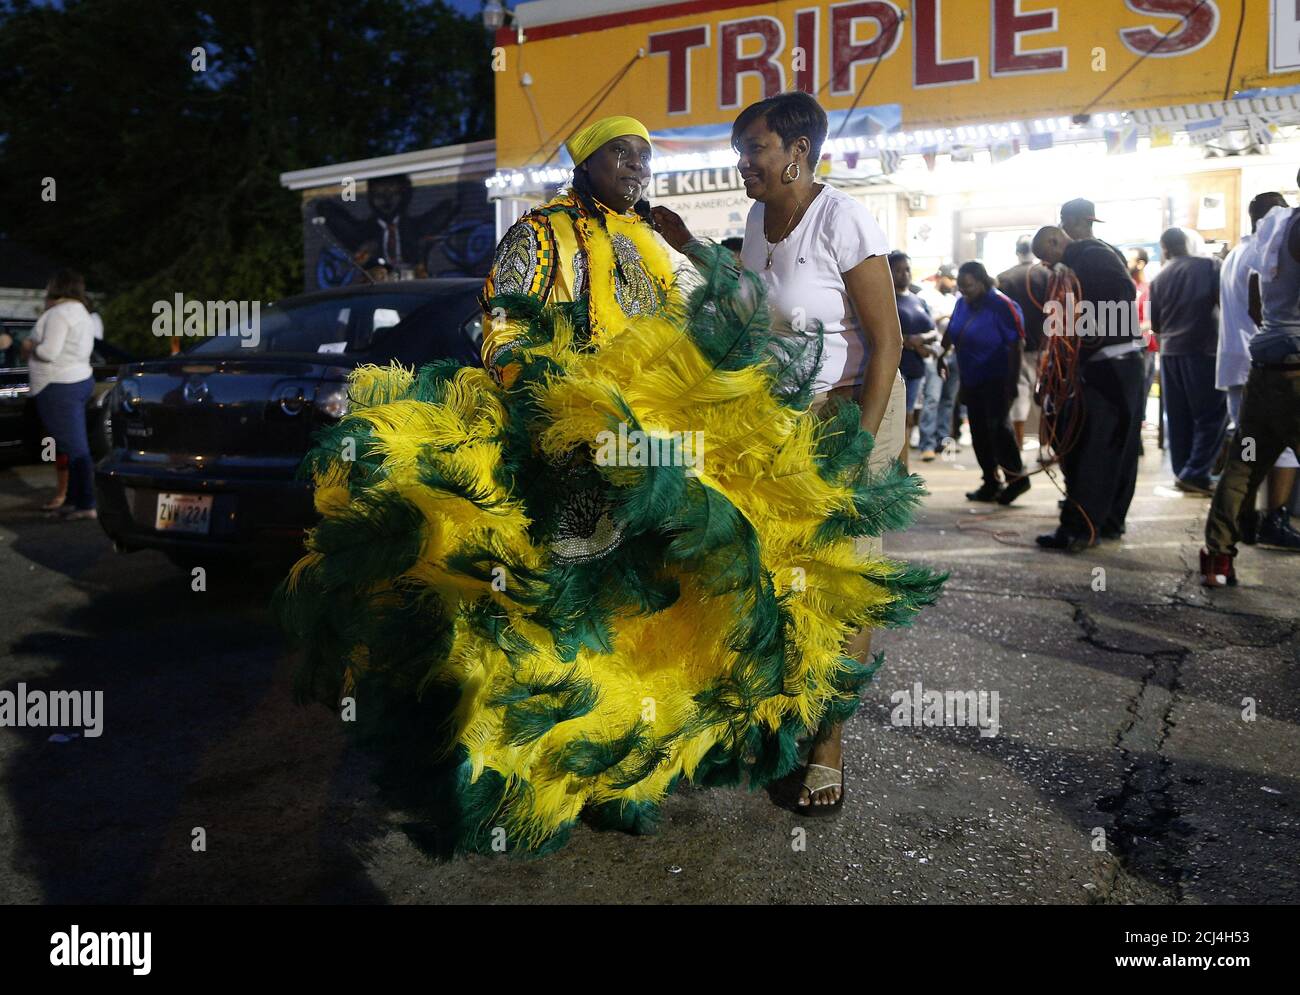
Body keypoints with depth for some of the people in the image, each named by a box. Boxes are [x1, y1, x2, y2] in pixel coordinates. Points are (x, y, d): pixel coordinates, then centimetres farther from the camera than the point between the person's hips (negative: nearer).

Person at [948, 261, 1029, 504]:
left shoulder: (1001, 305, -15)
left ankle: (1016, 477, 0)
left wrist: (1012, 382, -19)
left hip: (996, 381, -8)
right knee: (980, 432, 9)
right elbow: (954, 337, 17)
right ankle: (991, 483, 18)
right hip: (971, 381, 8)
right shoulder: (962, 304, 7)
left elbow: (1015, 345, -16)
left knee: (998, 426, -15)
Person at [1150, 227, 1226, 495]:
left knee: (1177, 417, 9)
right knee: (1212, 414, 0)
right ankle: (1195, 473, -7)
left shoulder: (1158, 278, 9)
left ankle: (1182, 472, 13)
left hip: (1169, 352, 5)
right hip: (1203, 349, -4)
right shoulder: (1208, 265, -1)